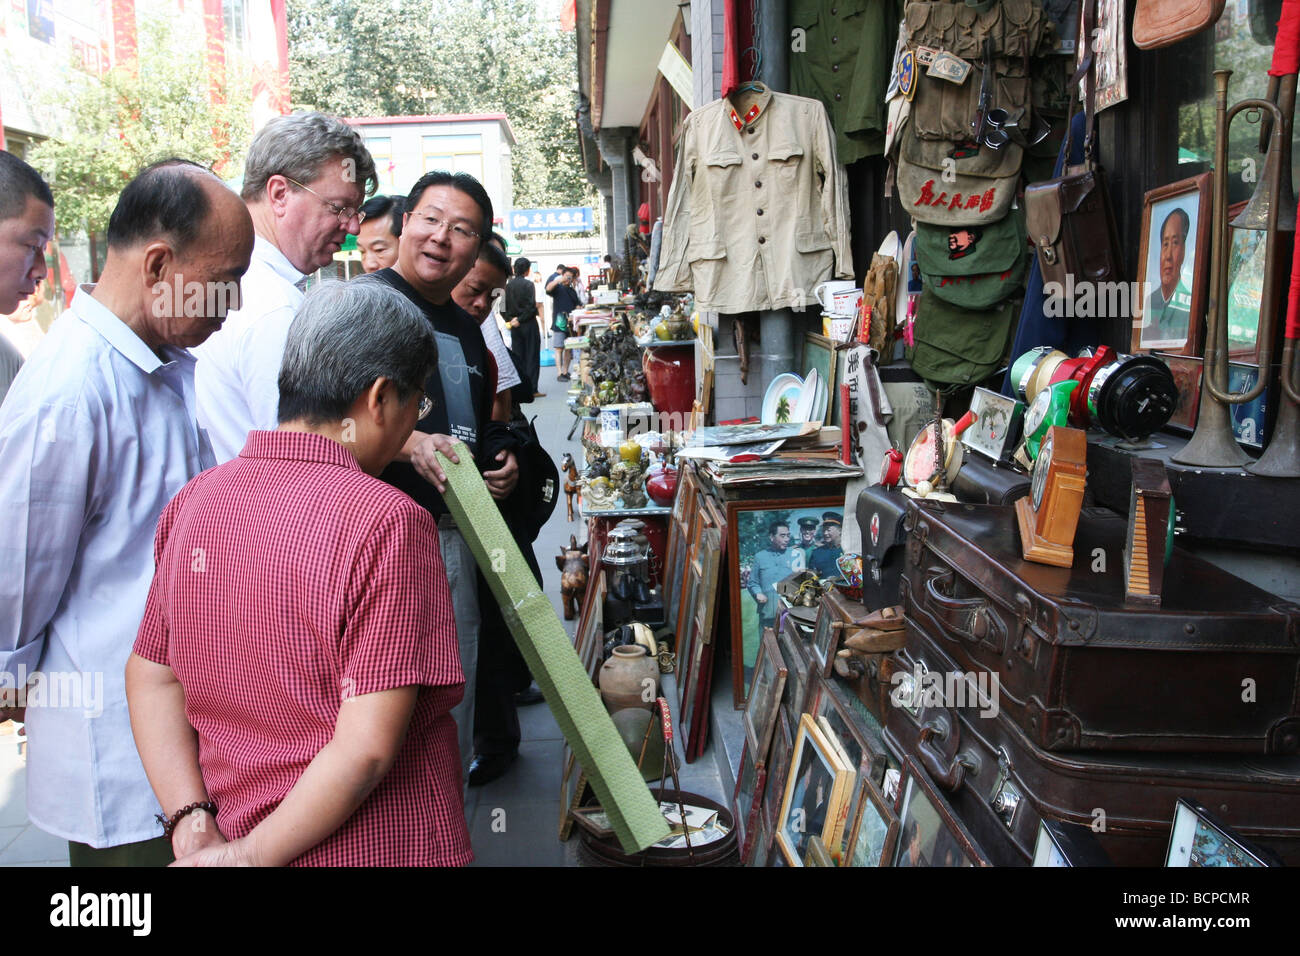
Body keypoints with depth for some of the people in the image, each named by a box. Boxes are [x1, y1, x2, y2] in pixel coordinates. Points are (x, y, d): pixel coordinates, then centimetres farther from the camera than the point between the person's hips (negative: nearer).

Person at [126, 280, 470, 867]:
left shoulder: (191, 501, -2)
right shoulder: (387, 522, -23)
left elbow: (150, 677, 2)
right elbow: (368, 746, -25)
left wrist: (193, 824, -4)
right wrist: (252, 856, -14)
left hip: (232, 831, 5)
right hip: (375, 848, -5)